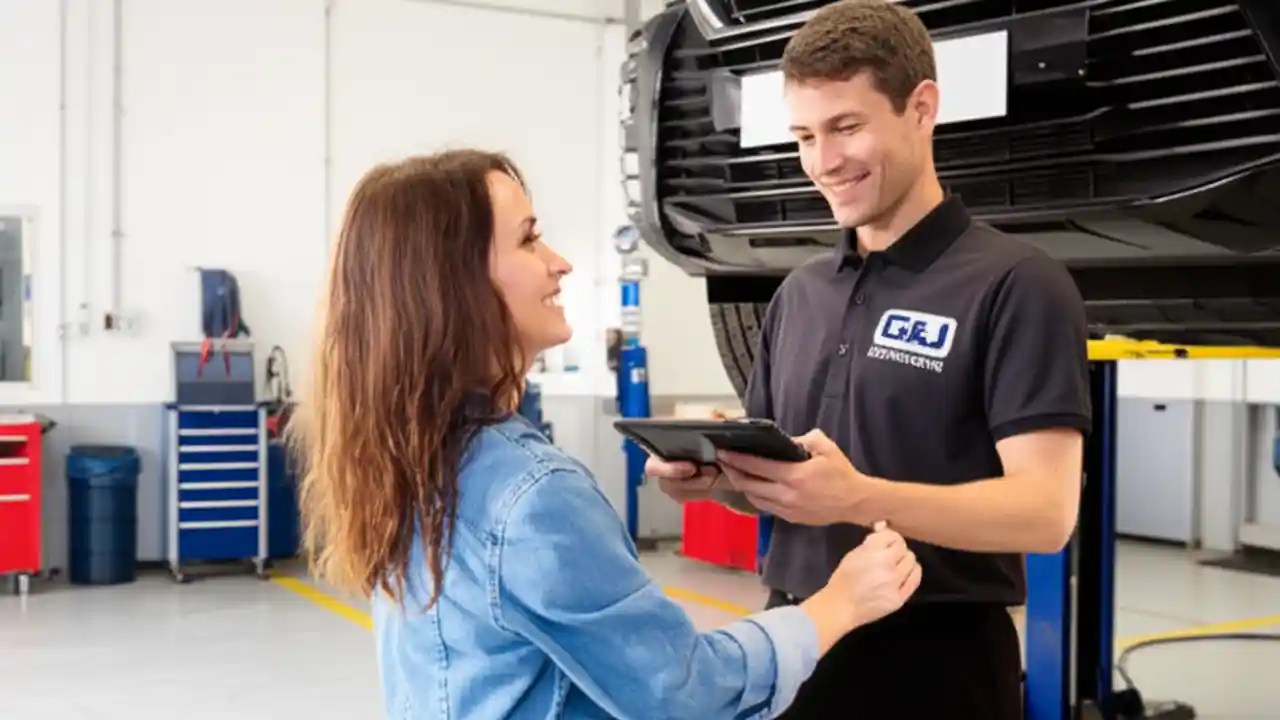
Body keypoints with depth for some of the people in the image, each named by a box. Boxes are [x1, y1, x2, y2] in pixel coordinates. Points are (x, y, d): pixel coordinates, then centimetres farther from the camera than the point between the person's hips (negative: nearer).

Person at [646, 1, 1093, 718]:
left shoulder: (1016, 283, -11)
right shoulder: (799, 293, 9)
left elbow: (1046, 510, -18)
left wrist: (858, 498, -32)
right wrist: (716, 476, -8)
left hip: (937, 658, -5)